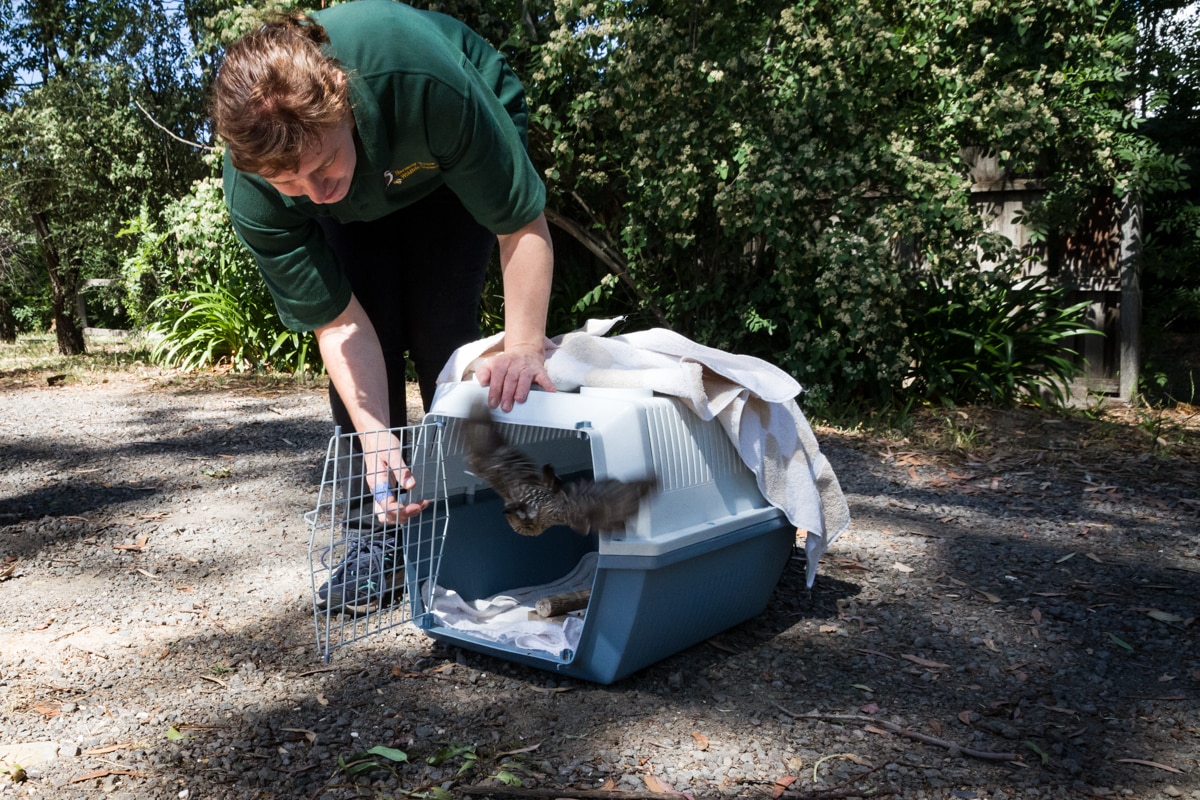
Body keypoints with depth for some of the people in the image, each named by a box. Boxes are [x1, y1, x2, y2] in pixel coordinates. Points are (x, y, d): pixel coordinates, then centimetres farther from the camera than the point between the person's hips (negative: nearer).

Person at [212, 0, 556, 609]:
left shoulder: (429, 84, -45)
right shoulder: (251, 194, -34)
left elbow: (524, 225, -35)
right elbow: (337, 321, -29)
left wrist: (524, 348, -44)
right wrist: (375, 439, -39)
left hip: (463, 154, -2)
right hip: (361, 205, 2)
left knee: (438, 330, -16)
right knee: (366, 338, -13)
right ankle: (386, 528, 2)